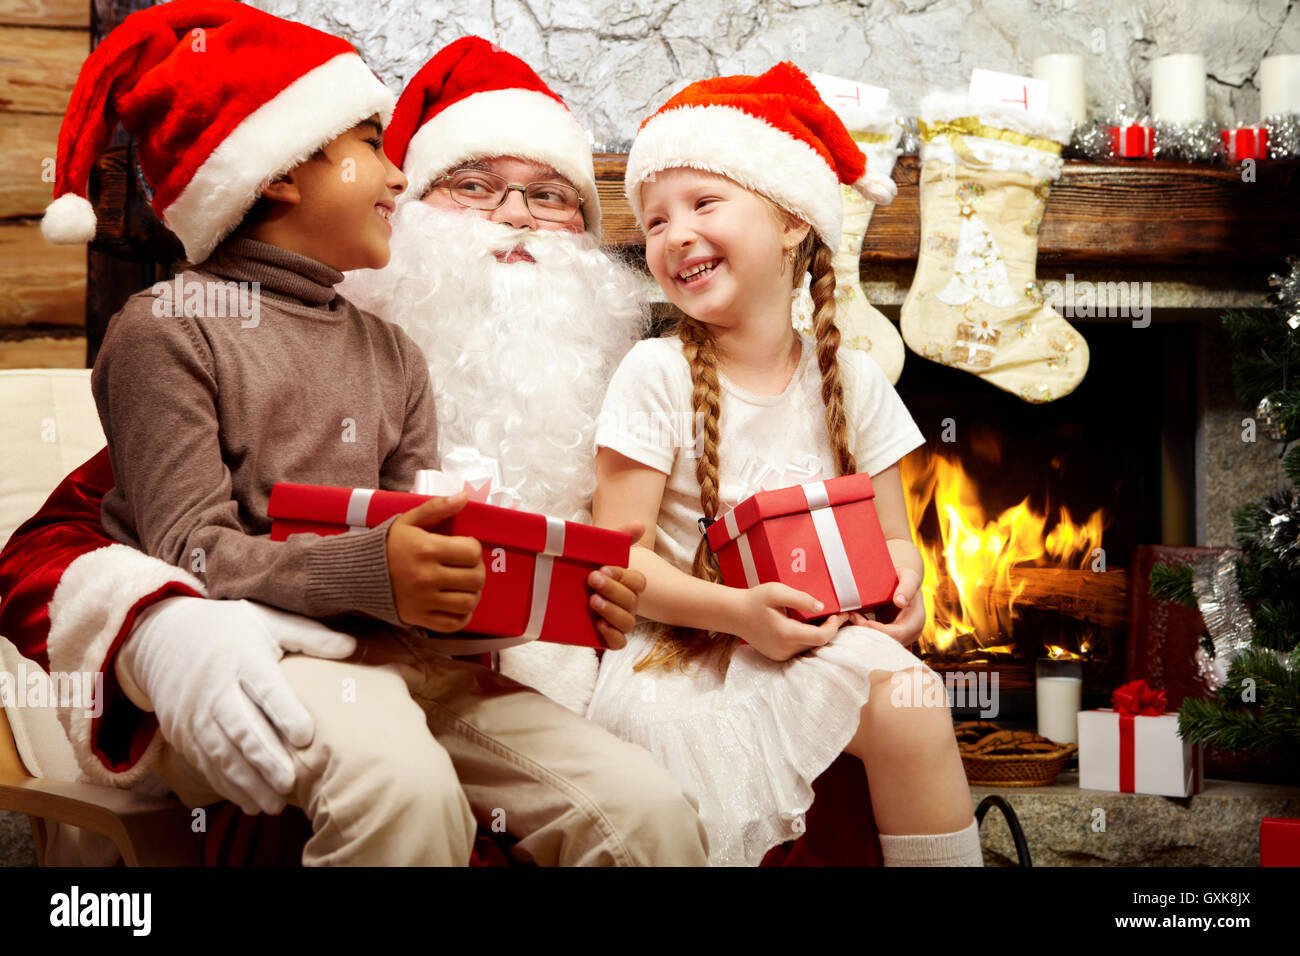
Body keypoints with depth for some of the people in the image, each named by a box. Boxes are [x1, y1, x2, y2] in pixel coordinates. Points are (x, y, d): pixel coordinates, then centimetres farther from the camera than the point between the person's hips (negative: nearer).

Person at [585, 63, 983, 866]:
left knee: (910, 697, -25)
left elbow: (893, 537, 9)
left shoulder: (852, 383, 5)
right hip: (685, 645, -3)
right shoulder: (658, 375, -5)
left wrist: (900, 585, -15)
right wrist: (736, 611, -23)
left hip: (821, 642, 3)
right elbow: (617, 556, -9)